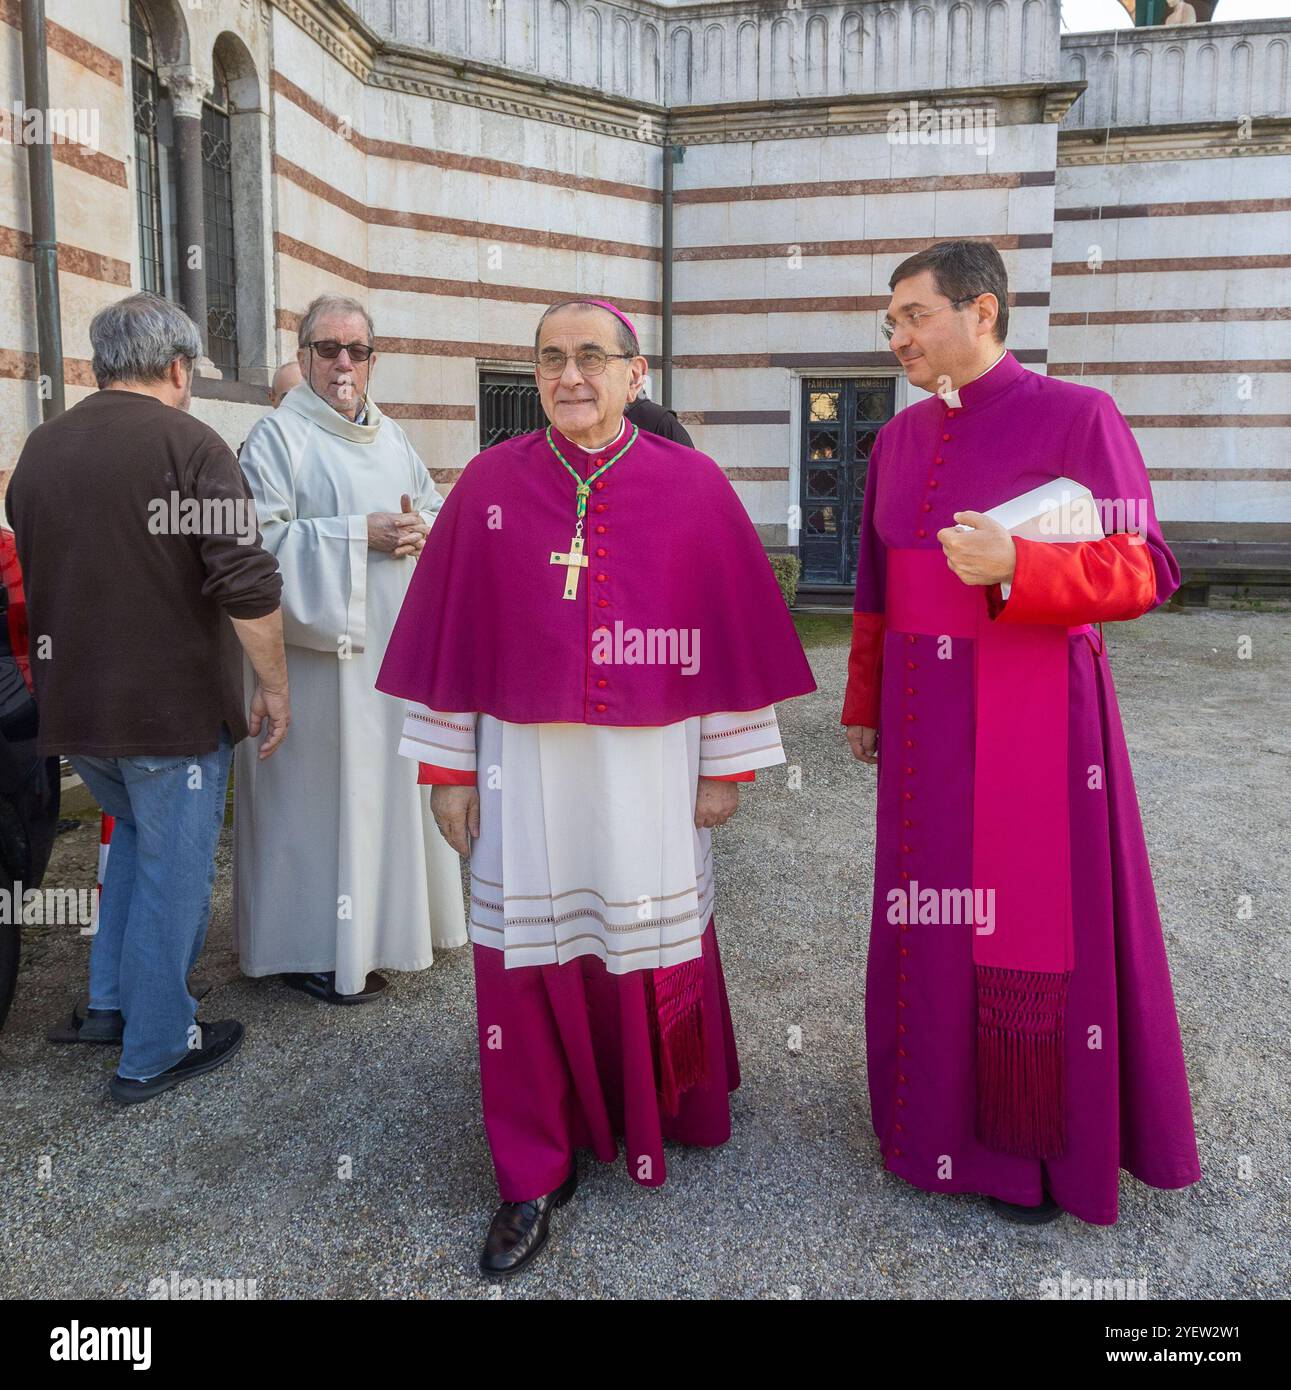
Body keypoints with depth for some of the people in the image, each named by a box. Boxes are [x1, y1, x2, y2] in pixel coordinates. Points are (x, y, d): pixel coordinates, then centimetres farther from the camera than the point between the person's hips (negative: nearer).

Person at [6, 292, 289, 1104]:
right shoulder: (188, 444, -13)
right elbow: (247, 584, -21)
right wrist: (274, 685, -10)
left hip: (70, 707, 7)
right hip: (173, 709, -7)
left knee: (136, 834, 27)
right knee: (174, 872, 6)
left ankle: (110, 1002, 32)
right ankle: (155, 1053, 18)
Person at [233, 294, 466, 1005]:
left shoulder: (391, 437, 17)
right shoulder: (279, 435, -5)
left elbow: (437, 508, 19)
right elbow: (263, 537, -15)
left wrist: (421, 527, -4)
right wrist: (361, 536, -18)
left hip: (399, 646, 7)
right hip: (323, 649, -7)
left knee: (394, 781, 12)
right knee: (324, 791, -3)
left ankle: (386, 917, 25)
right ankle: (313, 949, 8)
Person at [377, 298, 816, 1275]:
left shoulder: (693, 486, -2)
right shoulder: (490, 485, 1)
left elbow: (731, 632, 1)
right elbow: (453, 632, 3)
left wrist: (728, 766, 1)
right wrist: (449, 768, 2)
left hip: (651, 768, 0)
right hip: (524, 767, 1)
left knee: (651, 952, 12)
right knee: (529, 961, 5)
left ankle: (660, 1117, 41)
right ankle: (536, 1177, 22)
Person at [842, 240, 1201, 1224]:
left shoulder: (1076, 417, -8)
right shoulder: (900, 438, 10)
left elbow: (1143, 571, -13)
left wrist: (1014, 567, -28)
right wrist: (863, 703, 17)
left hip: (1035, 710, -5)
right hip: (928, 716, 6)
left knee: (1039, 917, 2)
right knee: (938, 910, 11)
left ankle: (1050, 1141, 21)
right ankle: (945, 1105, 30)